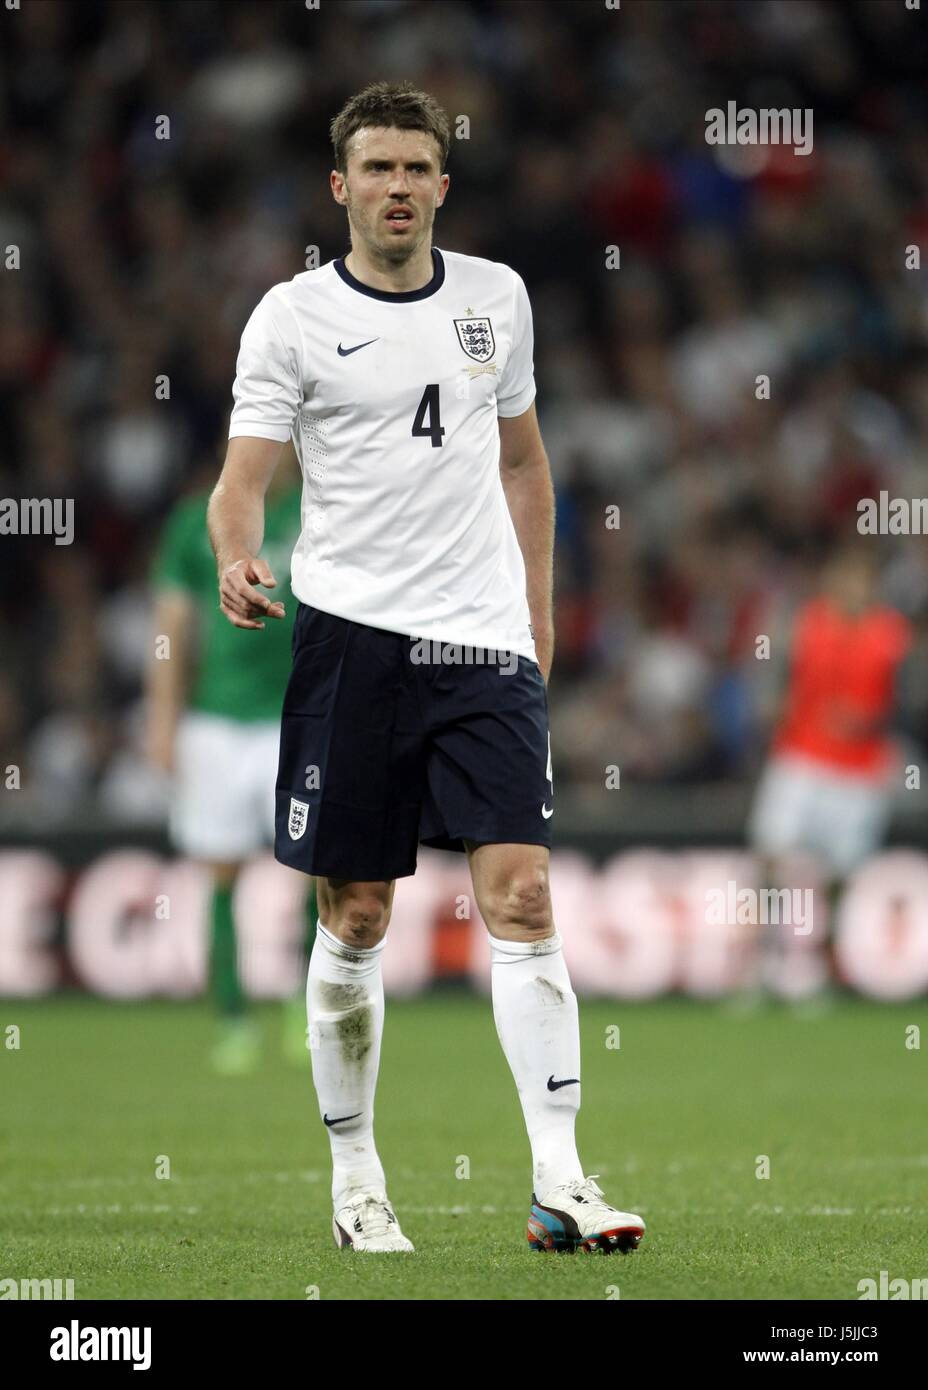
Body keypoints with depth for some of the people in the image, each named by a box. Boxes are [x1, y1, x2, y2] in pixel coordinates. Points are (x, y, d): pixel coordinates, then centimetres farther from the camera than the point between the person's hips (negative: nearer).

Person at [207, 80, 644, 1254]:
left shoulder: (496, 297, 11)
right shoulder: (292, 316, 0)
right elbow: (243, 477, -4)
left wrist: (538, 613, 18)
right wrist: (236, 562, -26)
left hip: (484, 641, 2)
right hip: (351, 633, -2)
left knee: (521, 897, -9)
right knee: (354, 922, 3)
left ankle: (559, 1184, -12)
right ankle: (354, 1179, 16)